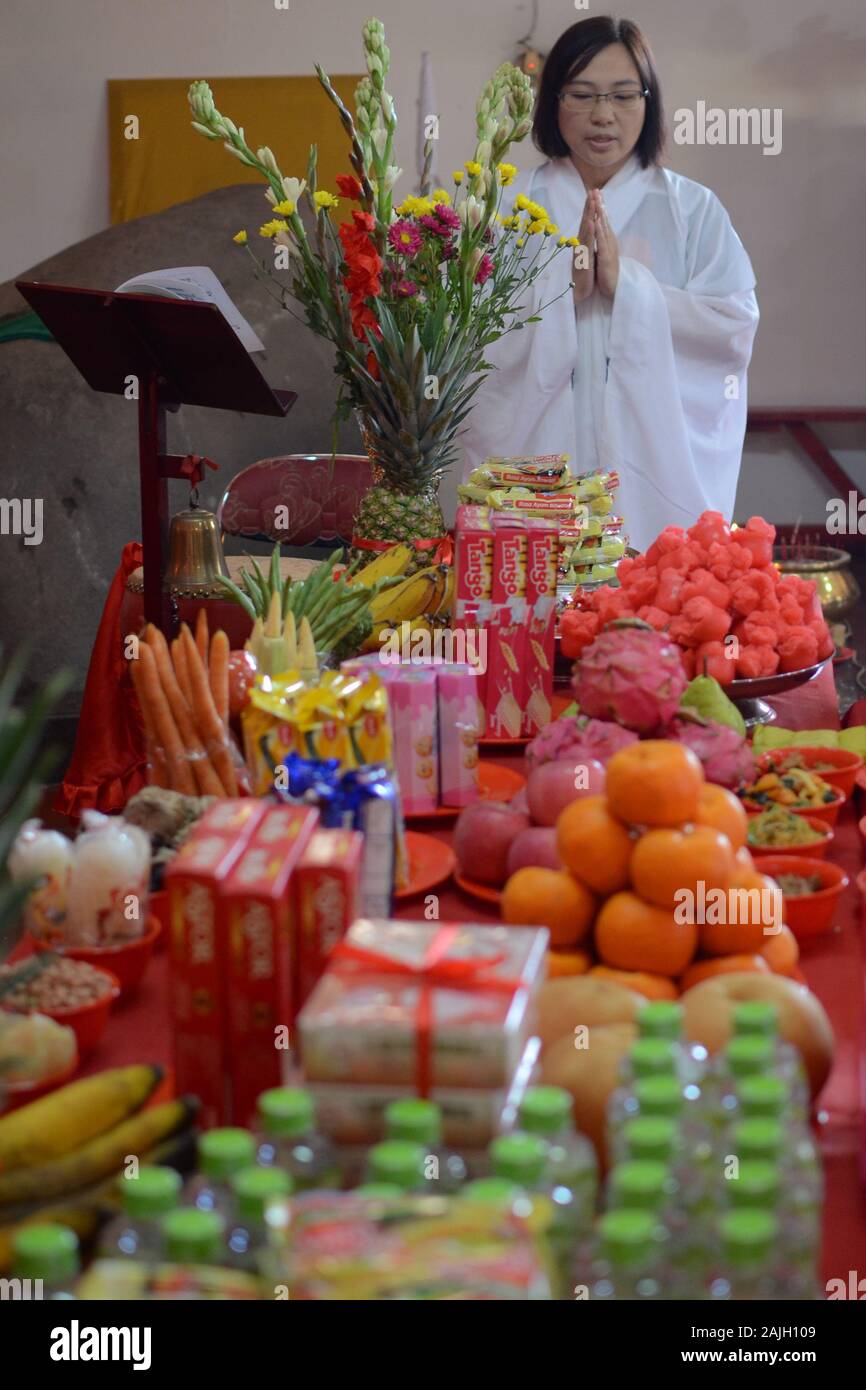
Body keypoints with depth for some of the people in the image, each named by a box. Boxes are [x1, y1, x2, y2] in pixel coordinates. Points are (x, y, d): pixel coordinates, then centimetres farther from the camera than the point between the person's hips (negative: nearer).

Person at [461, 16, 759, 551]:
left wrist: (628, 285, -14)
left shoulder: (693, 210, 5)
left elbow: (737, 327, -5)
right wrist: (562, 289, -18)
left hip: (658, 469, 0)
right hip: (534, 466, 0)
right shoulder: (508, 206, 5)